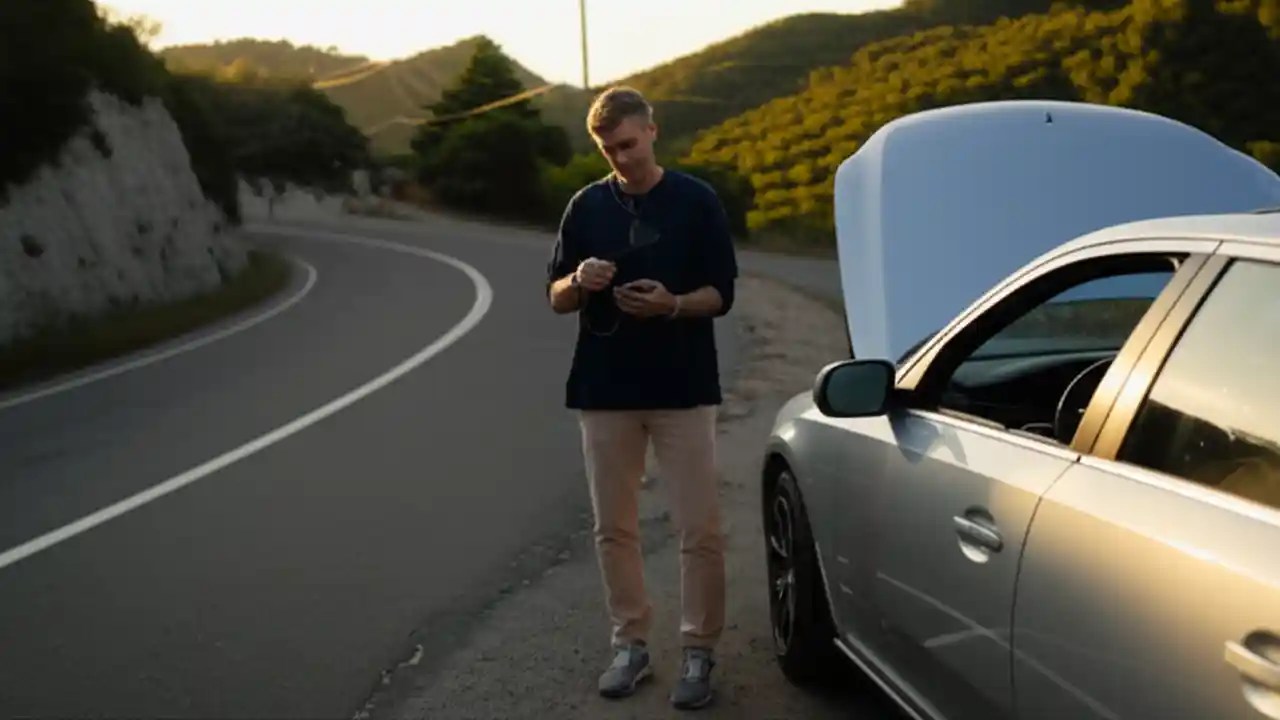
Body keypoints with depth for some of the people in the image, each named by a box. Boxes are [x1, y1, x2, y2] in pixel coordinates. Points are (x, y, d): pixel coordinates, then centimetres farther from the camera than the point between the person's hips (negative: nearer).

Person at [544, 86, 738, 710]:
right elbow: (556, 298, 8)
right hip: (605, 389, 3)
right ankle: (630, 644, 22)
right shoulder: (586, 206, 6)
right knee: (614, 528, 8)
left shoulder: (696, 201, -1)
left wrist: (672, 304, -22)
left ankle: (698, 651, 11)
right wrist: (580, 282, -15)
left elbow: (721, 294, -2)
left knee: (699, 529, -2)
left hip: (683, 388, -2)